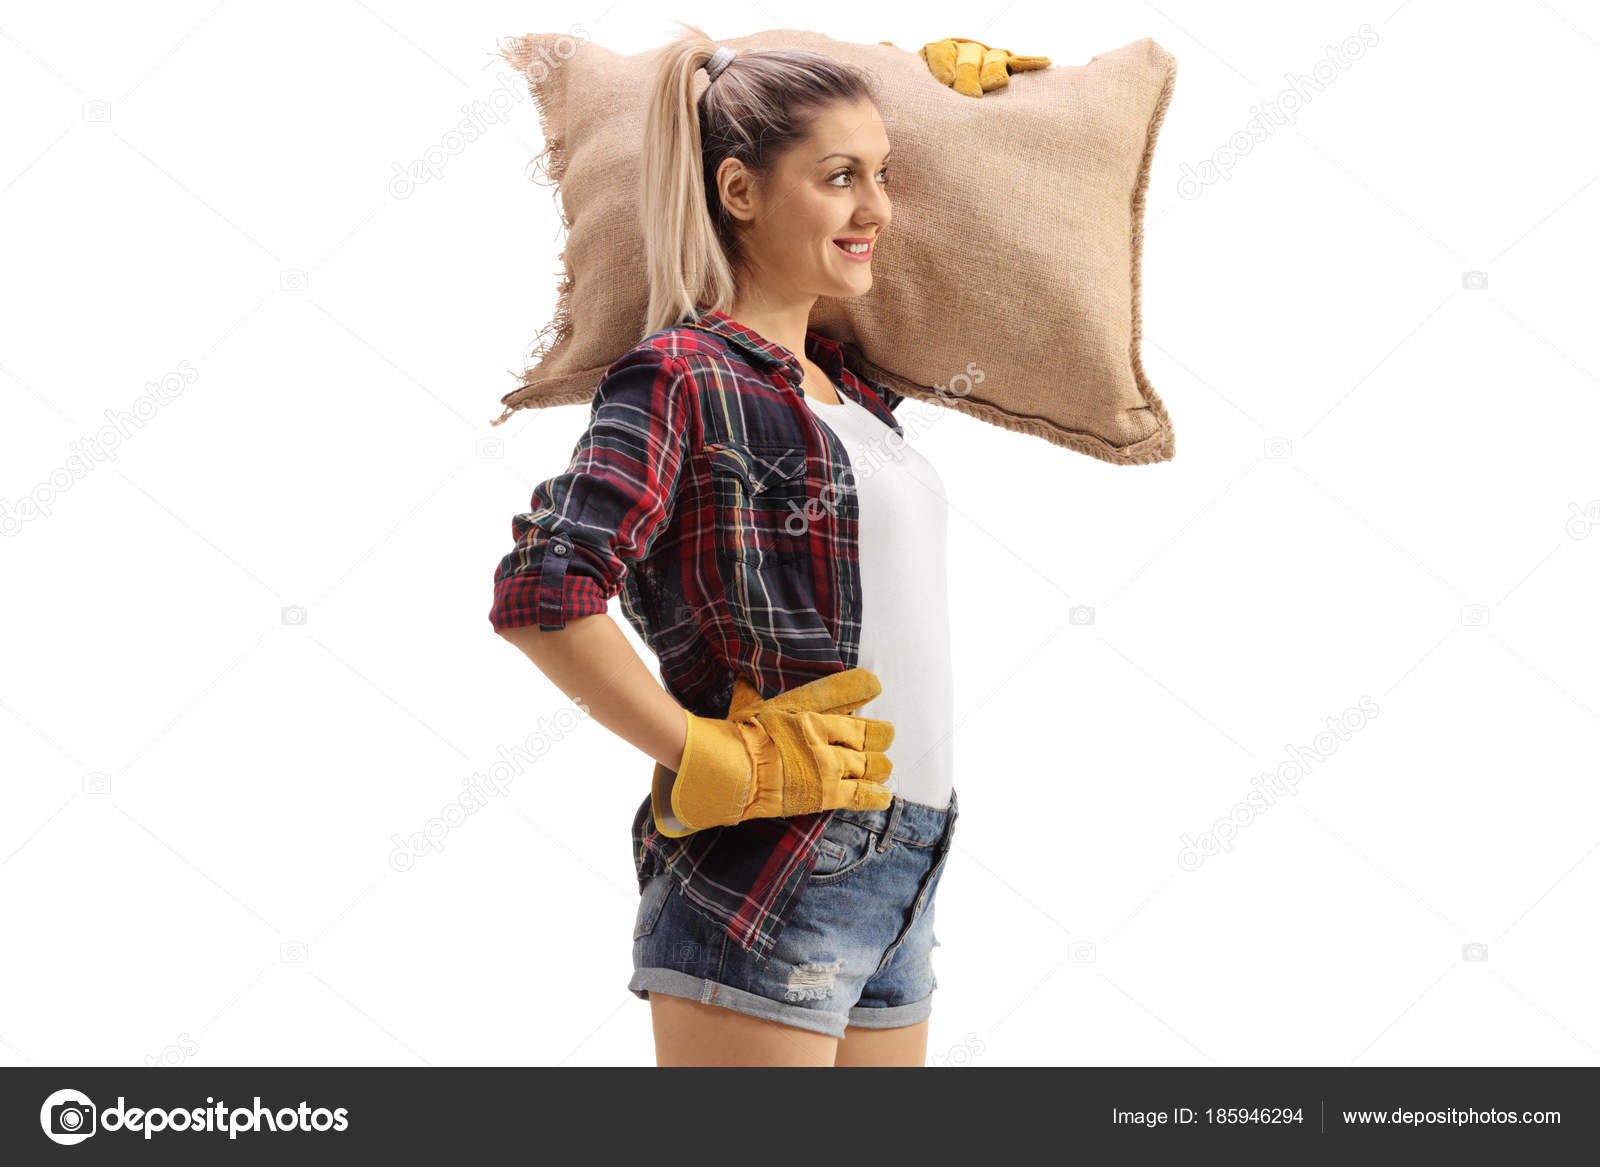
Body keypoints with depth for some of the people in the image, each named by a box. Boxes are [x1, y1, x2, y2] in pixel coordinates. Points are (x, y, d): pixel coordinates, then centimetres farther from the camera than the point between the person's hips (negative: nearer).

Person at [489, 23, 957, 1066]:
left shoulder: (844, 381, 12)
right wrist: (713, 761, -16)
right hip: (769, 880, -8)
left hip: (896, 880, 8)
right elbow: (542, 595, -22)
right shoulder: (685, 375, -11)